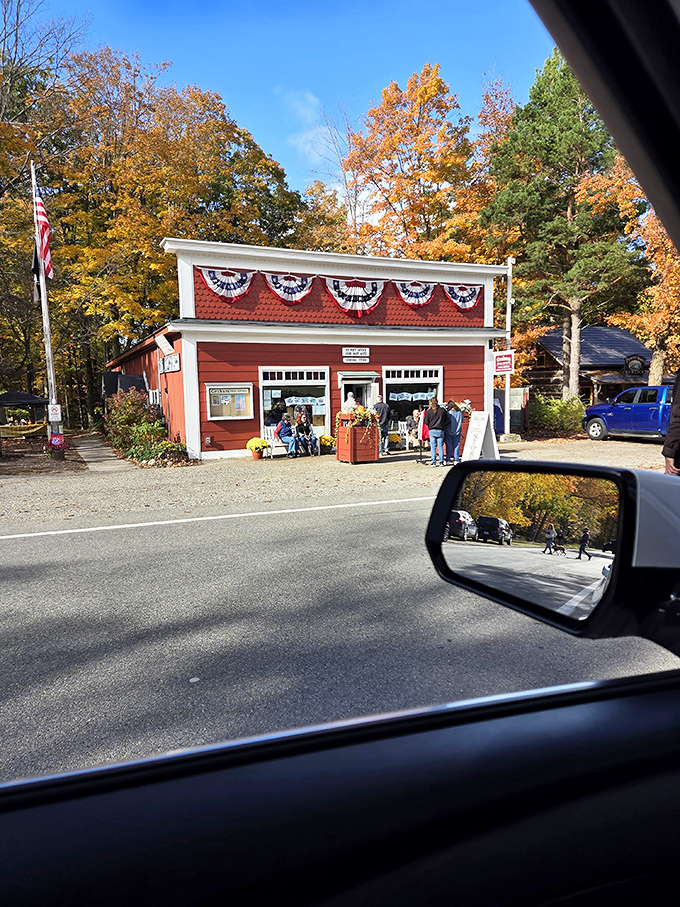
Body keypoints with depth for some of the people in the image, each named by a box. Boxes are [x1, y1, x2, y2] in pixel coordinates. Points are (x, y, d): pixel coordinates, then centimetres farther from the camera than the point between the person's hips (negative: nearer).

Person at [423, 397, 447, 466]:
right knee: (440, 446, 6)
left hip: (432, 431, -1)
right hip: (440, 430, 1)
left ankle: (434, 462, 4)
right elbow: (447, 421, 4)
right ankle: (441, 462, 6)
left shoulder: (428, 412, -5)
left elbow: (426, 422, 0)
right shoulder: (443, 410, -2)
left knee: (433, 447, 5)